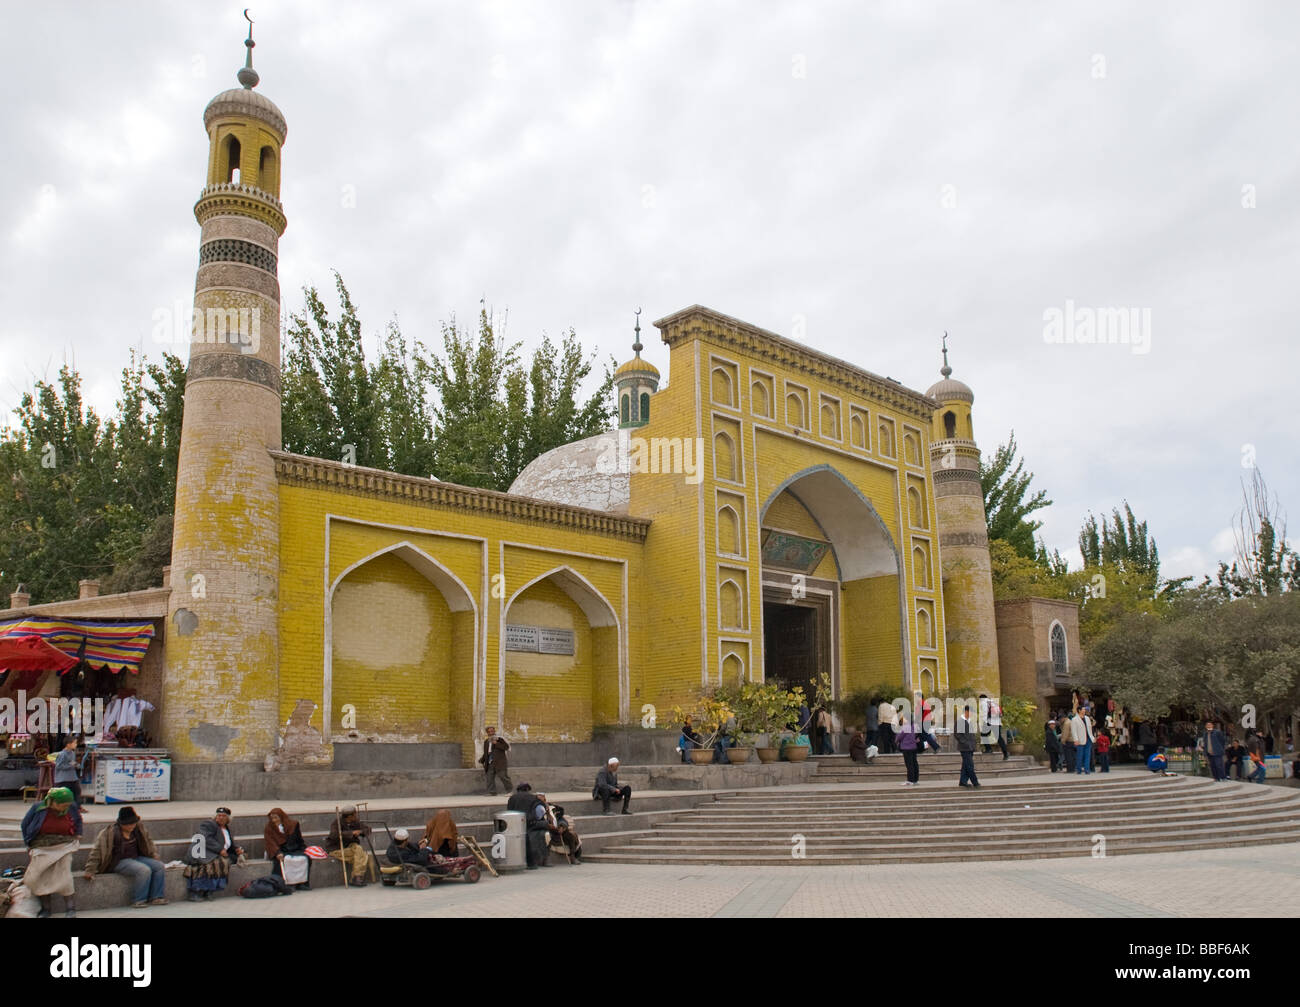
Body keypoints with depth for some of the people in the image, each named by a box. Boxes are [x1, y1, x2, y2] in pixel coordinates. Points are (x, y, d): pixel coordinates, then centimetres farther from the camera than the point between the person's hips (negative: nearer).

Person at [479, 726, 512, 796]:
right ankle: (492, 792, 7)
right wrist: (482, 760, 13)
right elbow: (485, 753, 25)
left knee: (503, 776, -5)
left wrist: (496, 743, -18)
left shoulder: (500, 739, -1)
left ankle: (509, 791, 6)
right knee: (490, 777, 0)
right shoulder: (486, 742, 17)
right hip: (490, 763, 6)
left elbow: (506, 747, -15)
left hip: (499, 763, -6)